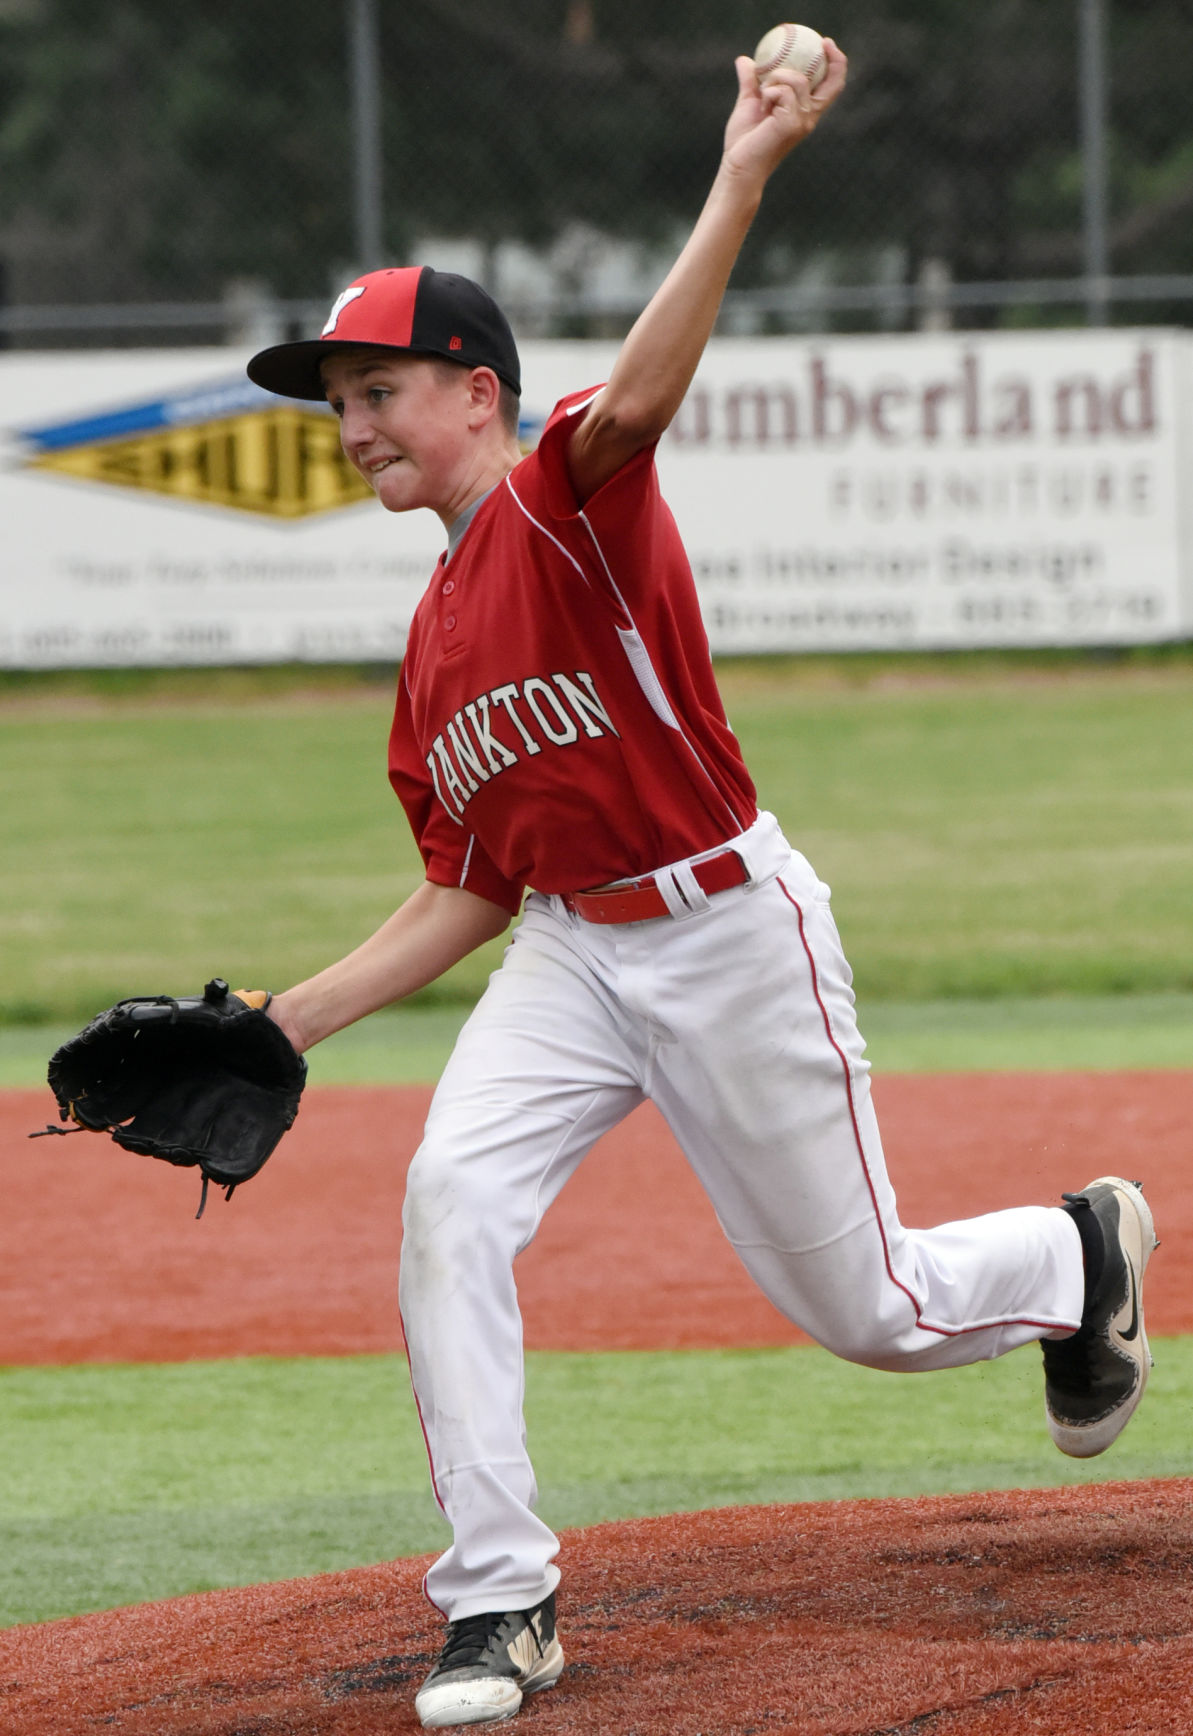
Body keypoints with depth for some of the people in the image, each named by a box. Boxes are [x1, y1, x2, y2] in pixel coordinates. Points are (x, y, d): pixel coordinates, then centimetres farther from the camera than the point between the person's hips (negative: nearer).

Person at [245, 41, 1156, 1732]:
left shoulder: (571, 500, -12)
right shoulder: (434, 644, 10)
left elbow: (635, 401, -37)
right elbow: (467, 896, 13)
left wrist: (744, 179, -49)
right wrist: (286, 1023, 8)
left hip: (734, 930, -6)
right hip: (569, 955, 6)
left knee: (867, 1308, 4)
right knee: (451, 1197, -19)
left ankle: (1082, 1248, 38)